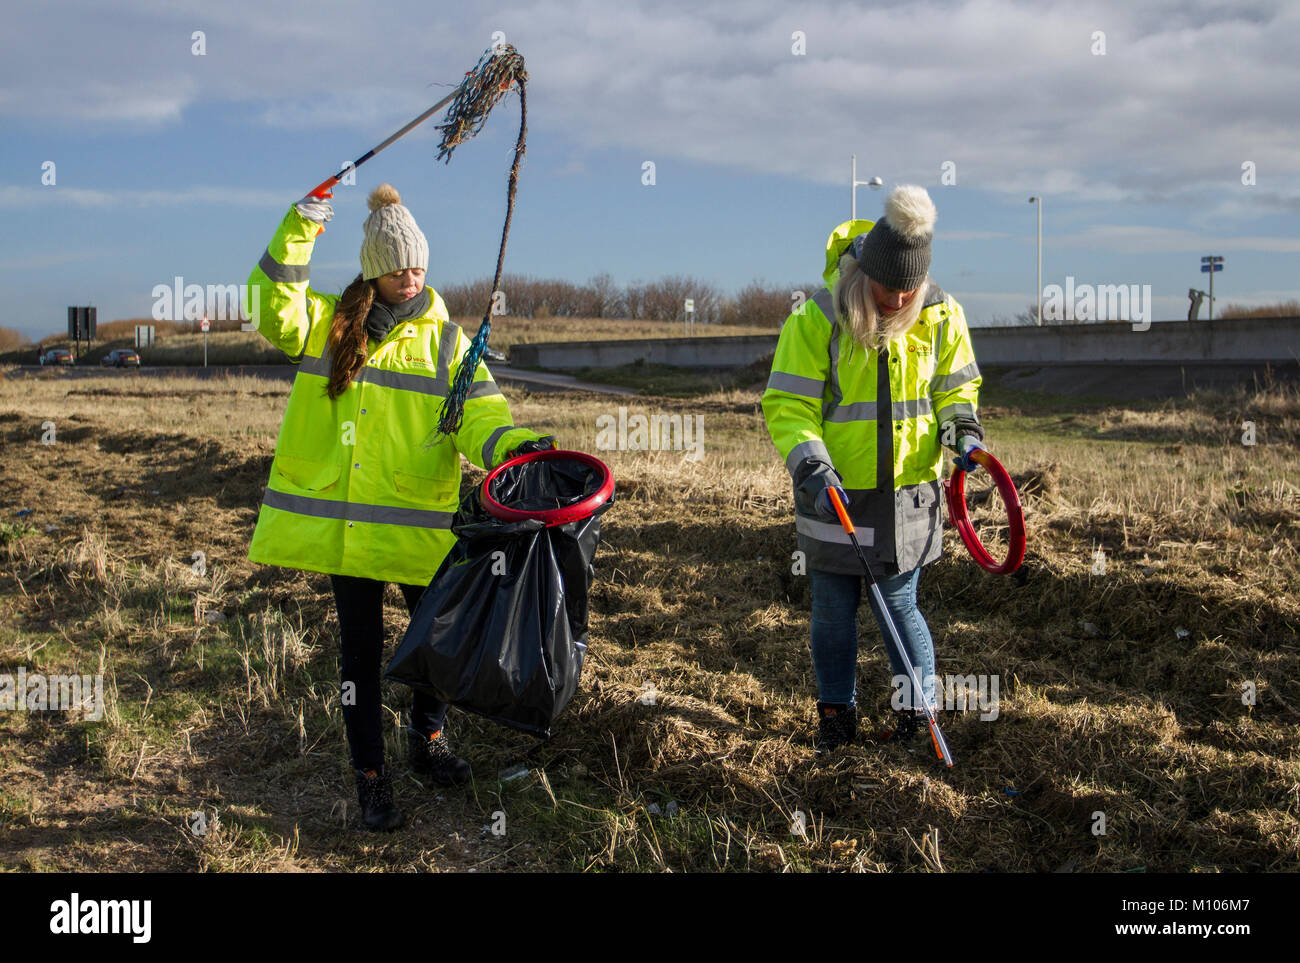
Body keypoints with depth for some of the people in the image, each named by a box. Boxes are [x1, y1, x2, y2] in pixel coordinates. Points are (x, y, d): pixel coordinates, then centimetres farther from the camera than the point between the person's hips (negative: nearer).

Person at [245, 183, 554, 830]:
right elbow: (273, 311, -12)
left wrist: (512, 443, -24)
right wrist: (298, 234, -21)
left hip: (421, 520, 1)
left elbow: (475, 413, -4)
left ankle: (428, 739, 37)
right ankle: (370, 775, 20)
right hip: (342, 514, -1)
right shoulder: (327, 321, 6)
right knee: (361, 646, 8)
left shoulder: (445, 338, 5)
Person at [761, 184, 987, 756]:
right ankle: (836, 711, 27)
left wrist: (962, 426, -10)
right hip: (834, 493, -1)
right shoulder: (817, 317, -12)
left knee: (899, 603, 7)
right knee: (833, 608, 9)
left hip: (908, 492, 1)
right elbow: (787, 404, -12)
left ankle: (917, 709, 25)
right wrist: (811, 465, -26)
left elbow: (956, 384, 12)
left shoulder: (940, 315, -3)